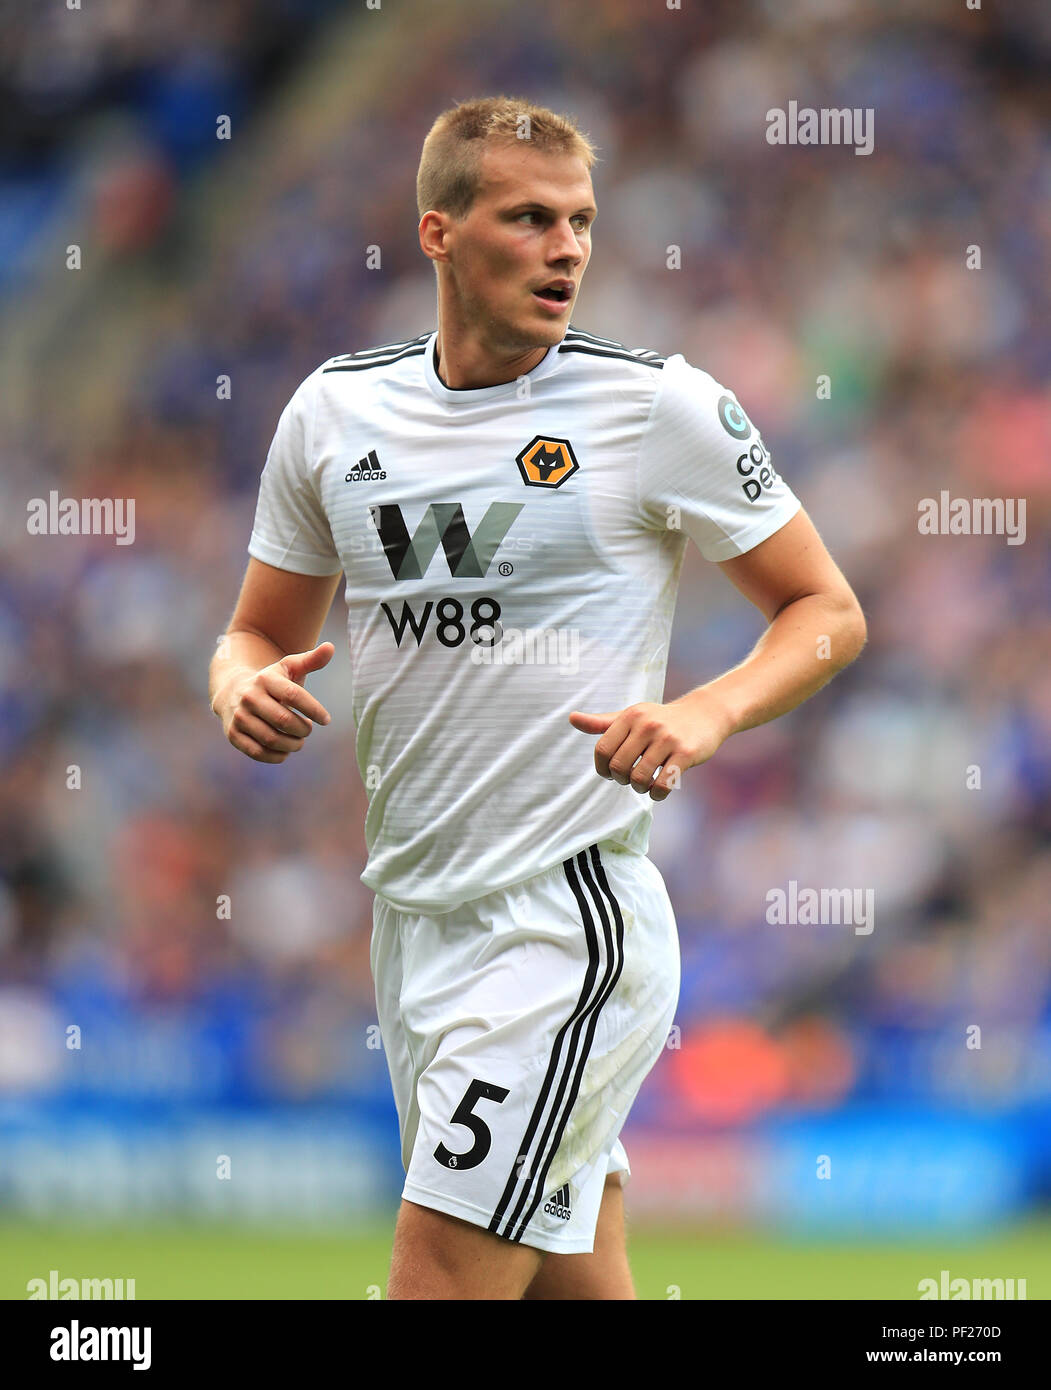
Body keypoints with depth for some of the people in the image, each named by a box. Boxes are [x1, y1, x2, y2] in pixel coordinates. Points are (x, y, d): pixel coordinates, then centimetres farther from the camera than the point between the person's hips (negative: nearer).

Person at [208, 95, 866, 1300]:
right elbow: (261, 632, 18)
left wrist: (706, 715, -18)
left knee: (439, 1278, -13)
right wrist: (244, 686, -6)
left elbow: (826, 611, 1)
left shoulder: (659, 406, -6)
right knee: (576, 1280, 11)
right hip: (414, 918, 5)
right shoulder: (338, 408, 7)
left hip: (568, 917, -5)